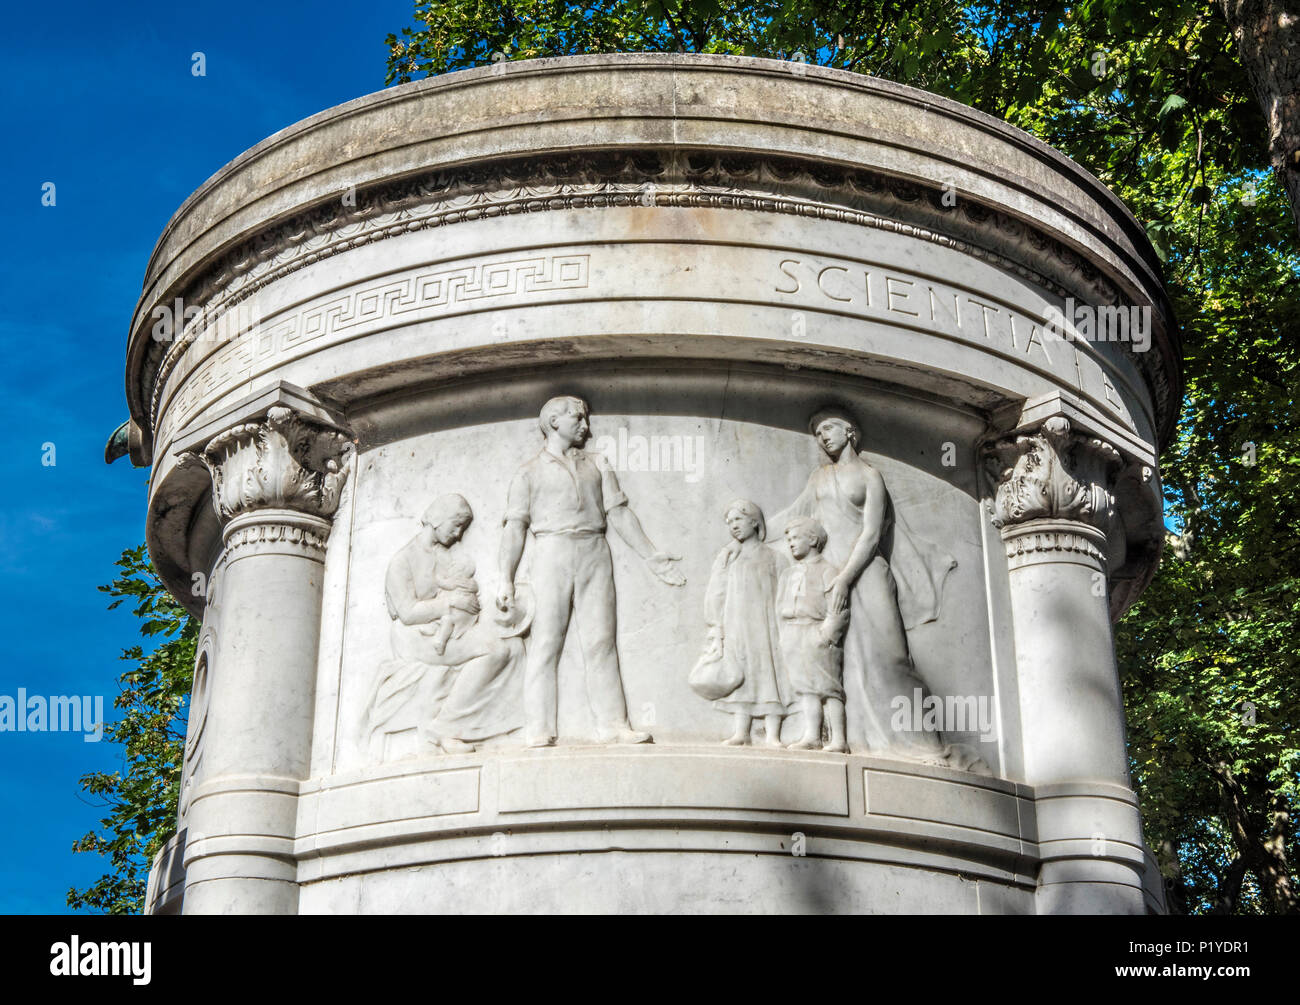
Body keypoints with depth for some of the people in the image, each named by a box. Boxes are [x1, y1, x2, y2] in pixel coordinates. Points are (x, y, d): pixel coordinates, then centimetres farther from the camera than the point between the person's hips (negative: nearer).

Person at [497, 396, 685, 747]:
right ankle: (539, 730, -6)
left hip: (594, 554, 3)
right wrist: (506, 579, -7)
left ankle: (613, 725, -5)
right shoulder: (530, 472, 11)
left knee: (601, 640, -3)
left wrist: (651, 556, 6)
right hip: (552, 552, -3)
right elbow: (515, 526, 3)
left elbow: (619, 512, 15)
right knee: (546, 641, -6)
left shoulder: (596, 464, 21)